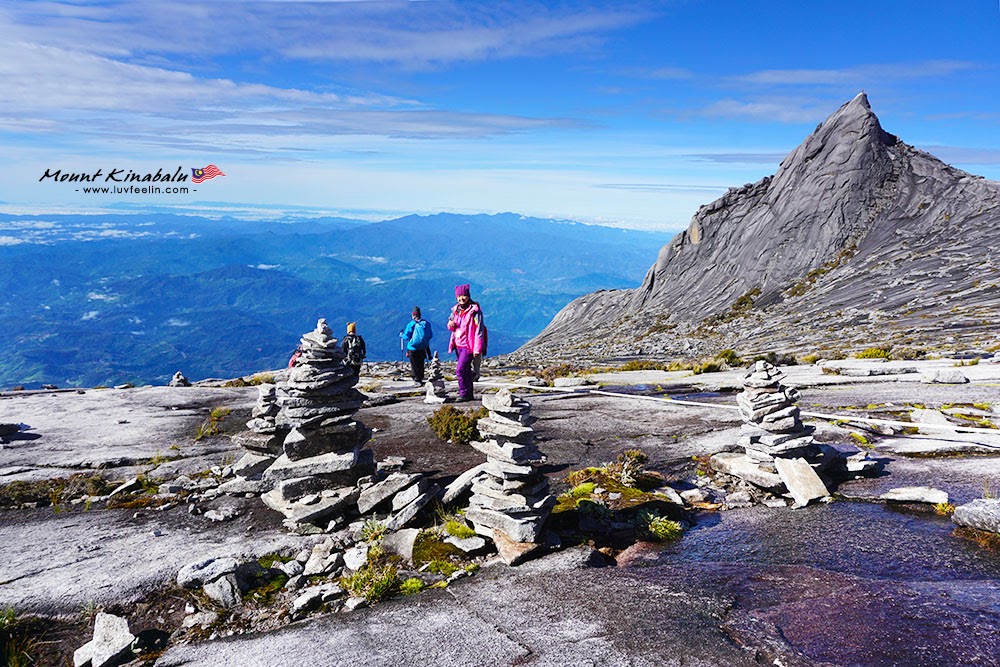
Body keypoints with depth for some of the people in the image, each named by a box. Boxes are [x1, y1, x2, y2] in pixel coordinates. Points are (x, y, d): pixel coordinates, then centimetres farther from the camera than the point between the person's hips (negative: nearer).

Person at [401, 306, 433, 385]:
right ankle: (420, 378, 22)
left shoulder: (411, 324, -13)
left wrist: (401, 335, 11)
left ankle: (417, 379, 4)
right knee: (421, 364, 17)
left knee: (414, 365, 5)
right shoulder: (426, 323, -1)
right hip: (423, 349, 4)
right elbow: (430, 336, 6)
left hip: (413, 349, -4)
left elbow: (406, 337, -10)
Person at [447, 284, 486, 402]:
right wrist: (450, 325, -5)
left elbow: (479, 331, -14)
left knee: (460, 369, -16)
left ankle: (464, 394, -7)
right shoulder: (456, 310, 10)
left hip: (469, 346, -7)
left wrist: (477, 349, -18)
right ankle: (469, 394, 23)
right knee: (466, 370, 14)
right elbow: (452, 328, 21)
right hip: (458, 344, 7)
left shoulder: (474, 310, -12)